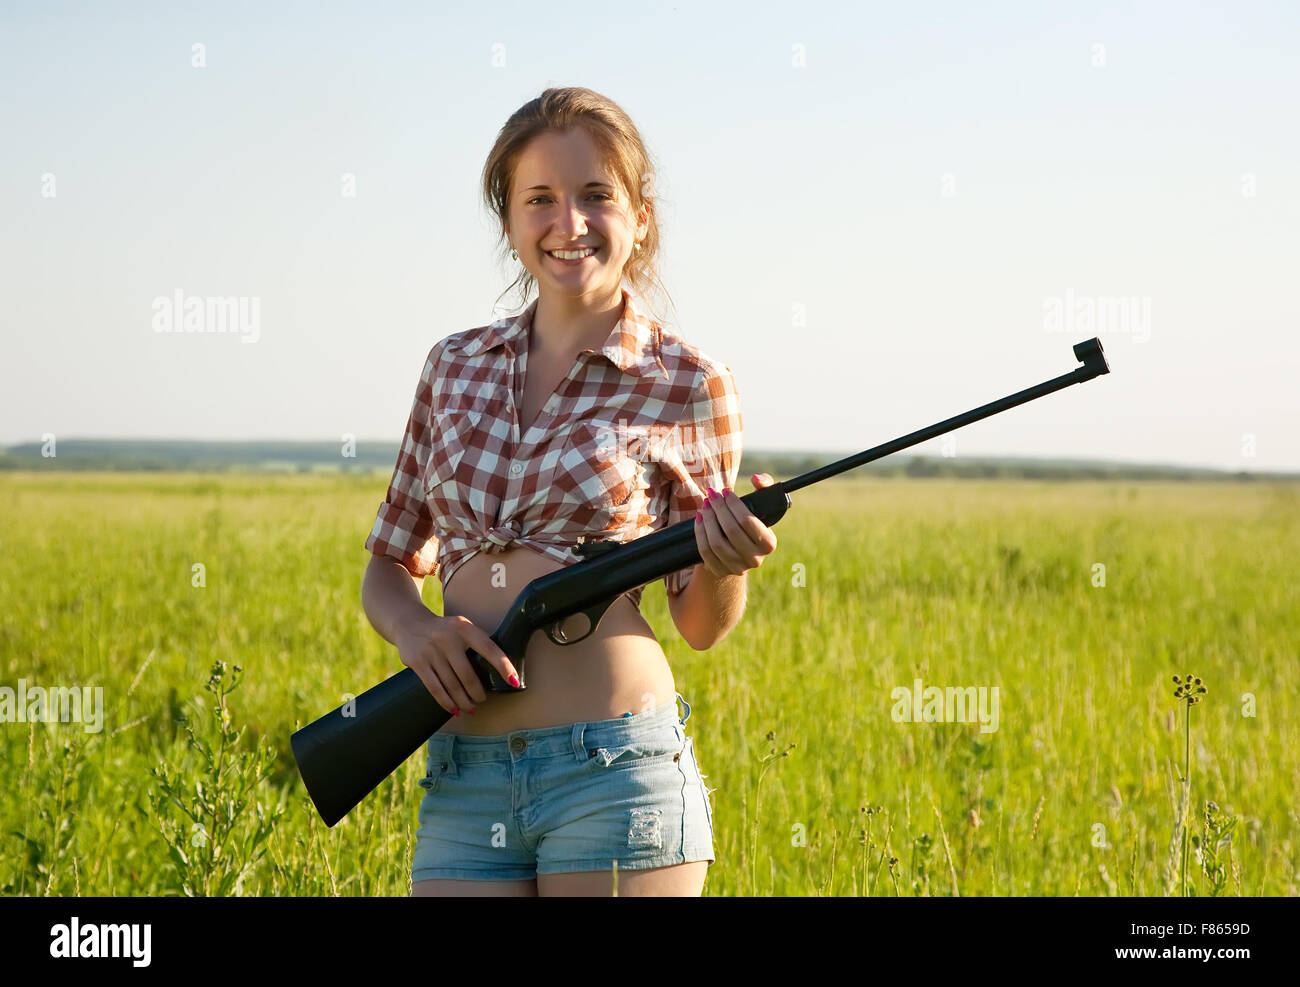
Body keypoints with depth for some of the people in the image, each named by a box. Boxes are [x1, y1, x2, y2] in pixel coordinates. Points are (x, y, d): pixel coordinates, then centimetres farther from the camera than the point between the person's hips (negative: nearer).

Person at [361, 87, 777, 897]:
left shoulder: (687, 386, 0)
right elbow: (389, 568, 18)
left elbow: (702, 625, 8)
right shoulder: (455, 367, 10)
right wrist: (415, 627, -4)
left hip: (617, 769, -3)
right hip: (464, 781, 3)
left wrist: (729, 560, -13)